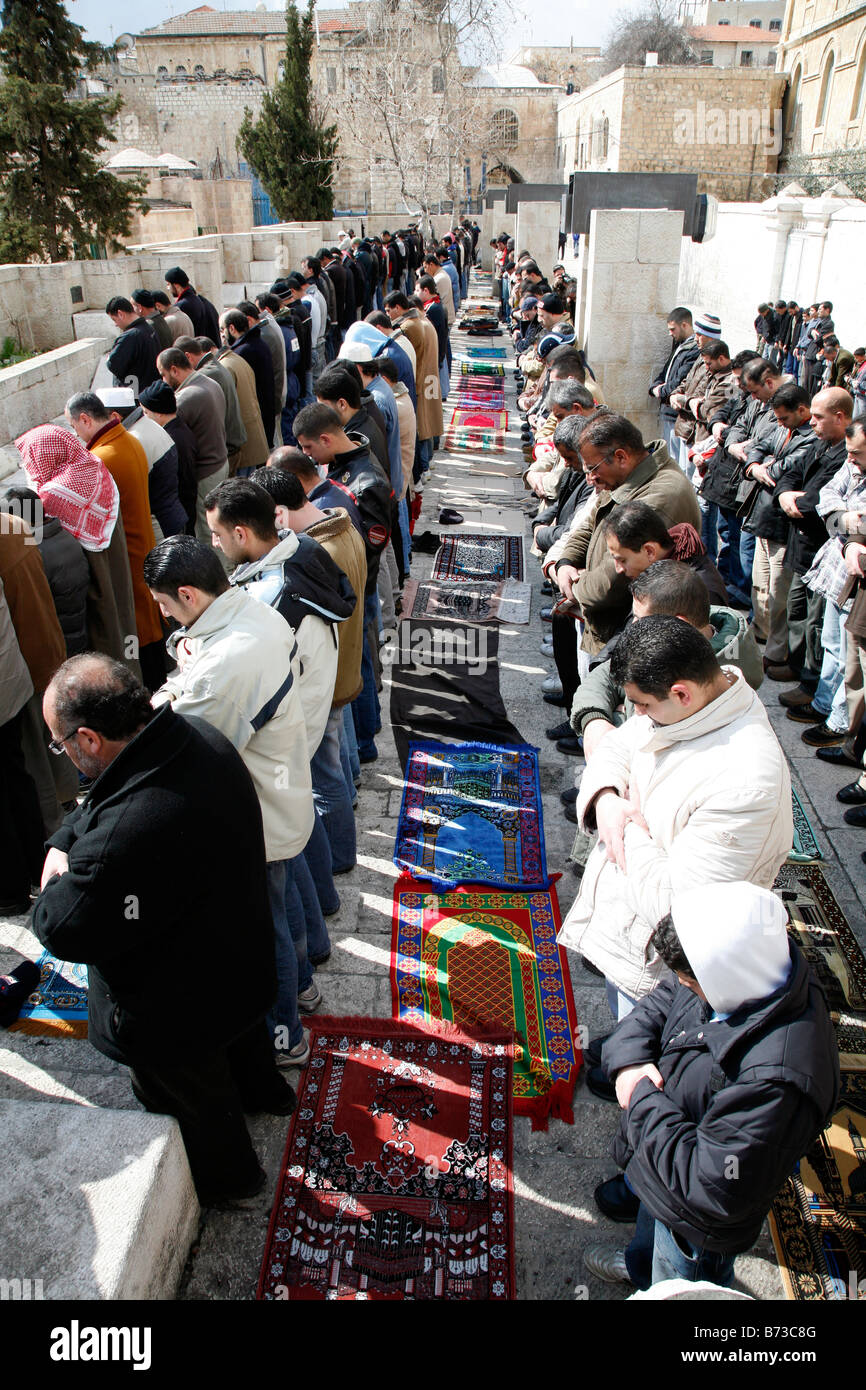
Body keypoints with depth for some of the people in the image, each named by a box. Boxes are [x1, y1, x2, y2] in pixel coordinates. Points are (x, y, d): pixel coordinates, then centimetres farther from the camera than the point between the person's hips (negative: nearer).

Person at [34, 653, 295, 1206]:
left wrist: (54, 890, -10)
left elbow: (65, 931, -28)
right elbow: (93, 810, 1)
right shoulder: (201, 737, -17)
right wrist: (62, 845, -12)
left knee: (193, 1101, 24)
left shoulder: (125, 838, -45)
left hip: (176, 1017, -7)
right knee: (243, 1035, 37)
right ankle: (263, 1090, 67)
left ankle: (225, 1178, 52)